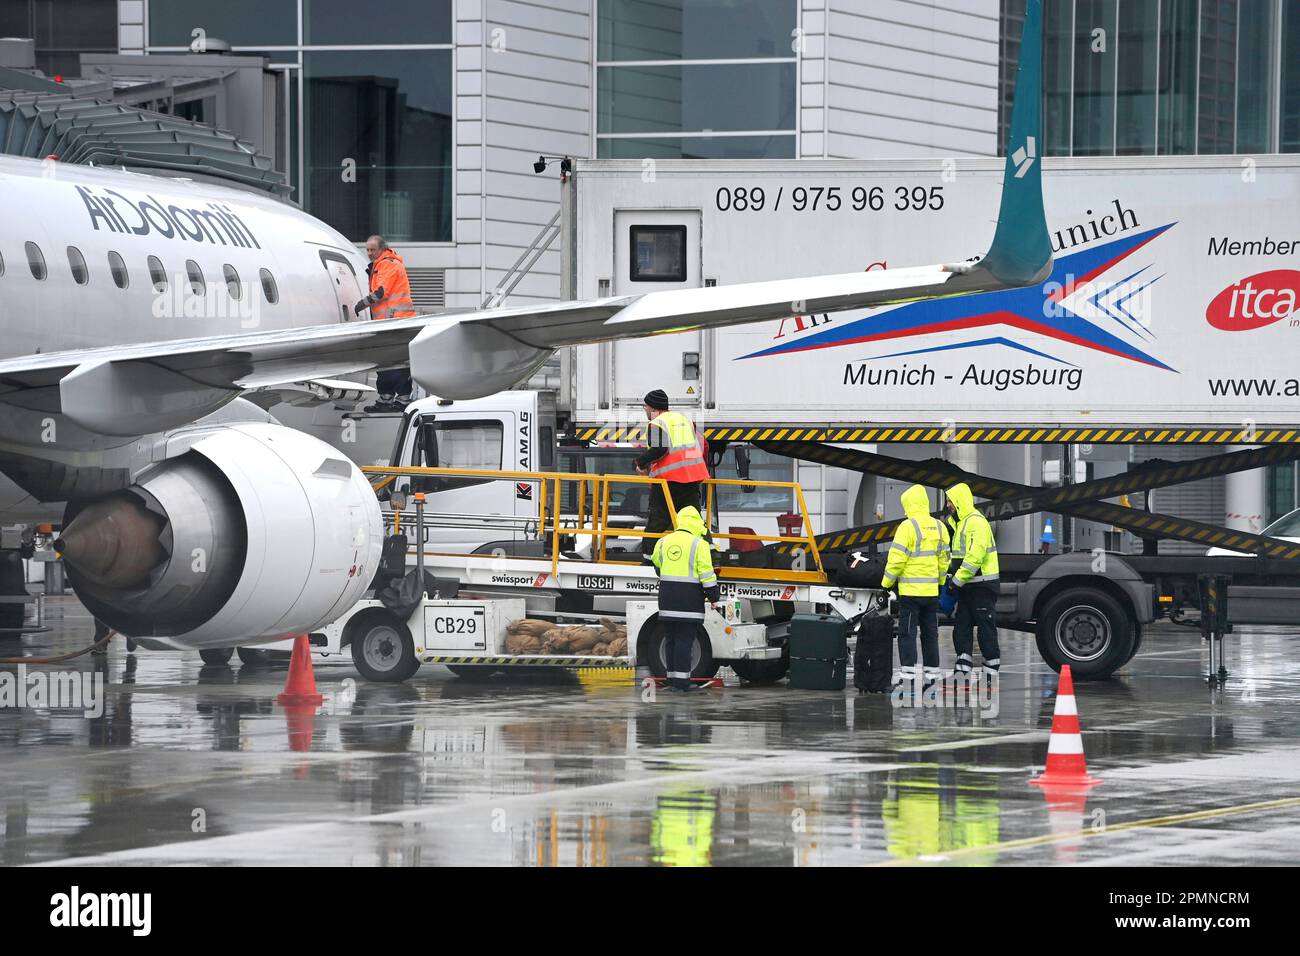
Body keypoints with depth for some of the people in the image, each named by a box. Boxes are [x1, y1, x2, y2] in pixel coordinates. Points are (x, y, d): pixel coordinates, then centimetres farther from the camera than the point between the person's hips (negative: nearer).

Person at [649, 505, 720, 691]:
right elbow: (707, 573, -11)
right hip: (689, 599, -5)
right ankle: (681, 681, -6)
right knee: (684, 640, -5)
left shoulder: (663, 542, 9)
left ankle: (672, 676, 16)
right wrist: (713, 597, -2)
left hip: (668, 599, 5)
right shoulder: (699, 544, -8)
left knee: (671, 639, 12)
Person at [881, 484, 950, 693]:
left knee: (907, 632, -3)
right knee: (930, 633, 12)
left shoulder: (908, 526, -12)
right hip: (931, 590, 6)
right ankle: (932, 674, 13)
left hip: (910, 590, -6)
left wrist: (886, 583, -3)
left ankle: (907, 675, -8)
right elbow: (944, 558, 14)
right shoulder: (939, 527, 8)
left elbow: (897, 559, -14)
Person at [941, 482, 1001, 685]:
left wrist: (956, 582, -21)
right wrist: (952, 581, 16)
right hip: (966, 587, 10)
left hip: (982, 586, -10)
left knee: (986, 630, -4)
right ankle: (962, 671, 10)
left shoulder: (977, 522, -16)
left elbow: (974, 557, -24)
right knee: (961, 629, 8)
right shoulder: (961, 523, 18)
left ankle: (991, 674, 0)